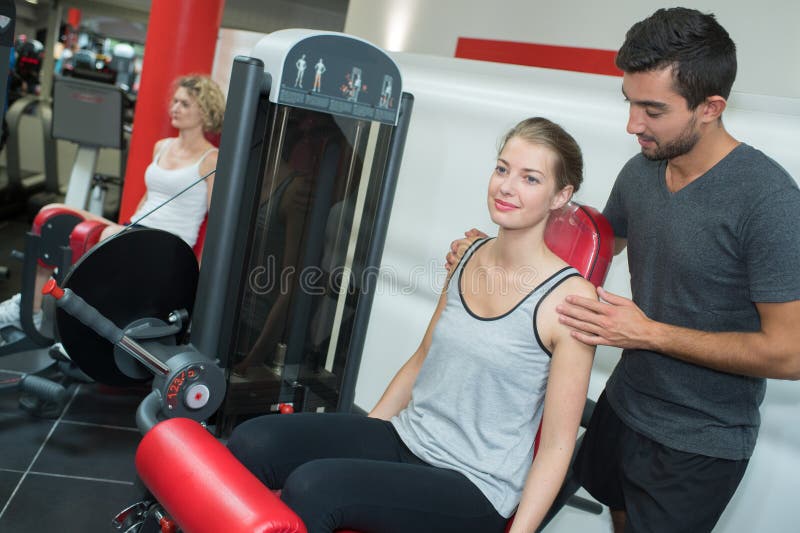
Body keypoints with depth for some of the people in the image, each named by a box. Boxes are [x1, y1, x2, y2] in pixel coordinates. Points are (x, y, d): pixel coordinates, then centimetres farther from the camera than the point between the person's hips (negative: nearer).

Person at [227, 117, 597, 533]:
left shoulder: (568, 297, -14)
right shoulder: (469, 256, 5)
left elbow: (557, 444, -11)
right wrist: (361, 438, 13)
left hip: (473, 489, -5)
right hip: (405, 437, 6)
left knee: (313, 486, -28)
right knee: (254, 441, -15)